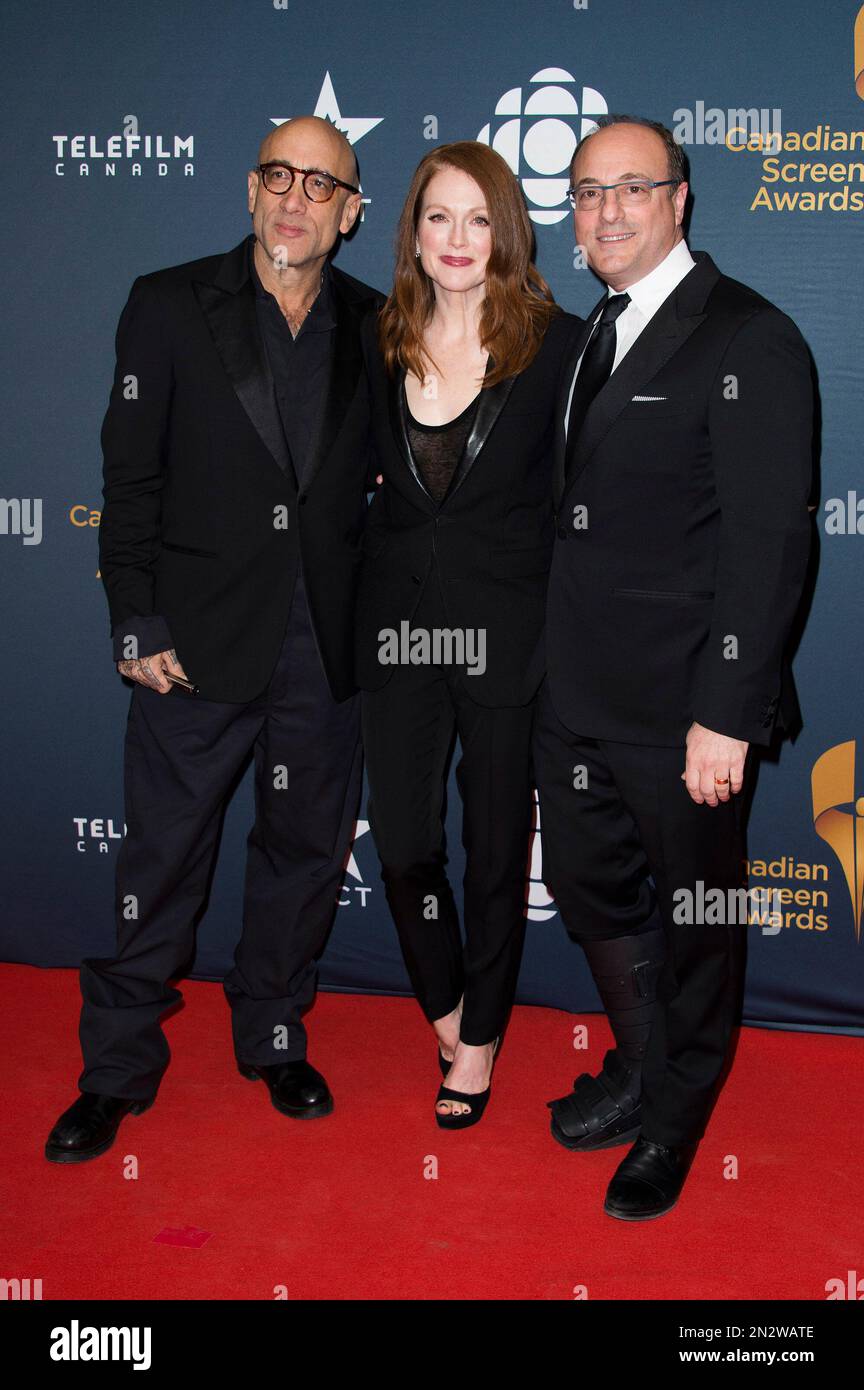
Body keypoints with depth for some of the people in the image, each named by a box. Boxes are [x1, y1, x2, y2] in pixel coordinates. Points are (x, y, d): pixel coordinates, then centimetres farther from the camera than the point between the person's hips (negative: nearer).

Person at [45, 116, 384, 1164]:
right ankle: (118, 1069, 24)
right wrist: (139, 626, -8)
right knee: (163, 857, 6)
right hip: (200, 638, -2)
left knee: (306, 849, 13)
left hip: (326, 644, 3)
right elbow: (131, 478, -2)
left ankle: (274, 1037, 34)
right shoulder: (170, 306, 0)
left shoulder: (373, 327, 6)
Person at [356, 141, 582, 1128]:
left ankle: (480, 1036, 32)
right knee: (402, 846, 8)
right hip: (397, 629, 3)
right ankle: (444, 1005, 37)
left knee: (496, 847, 10)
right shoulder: (378, 342, 5)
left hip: (506, 633, -3)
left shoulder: (555, 342, -6)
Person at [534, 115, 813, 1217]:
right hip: (575, 691, 8)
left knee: (696, 916, 12)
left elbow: (769, 538, -18)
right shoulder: (589, 336, 13)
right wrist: (549, 654, 10)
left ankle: (674, 1123, 35)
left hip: (680, 708, -7)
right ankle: (640, 1068, 45)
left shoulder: (749, 342, -12)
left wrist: (726, 713, -21)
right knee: (587, 887, 20)